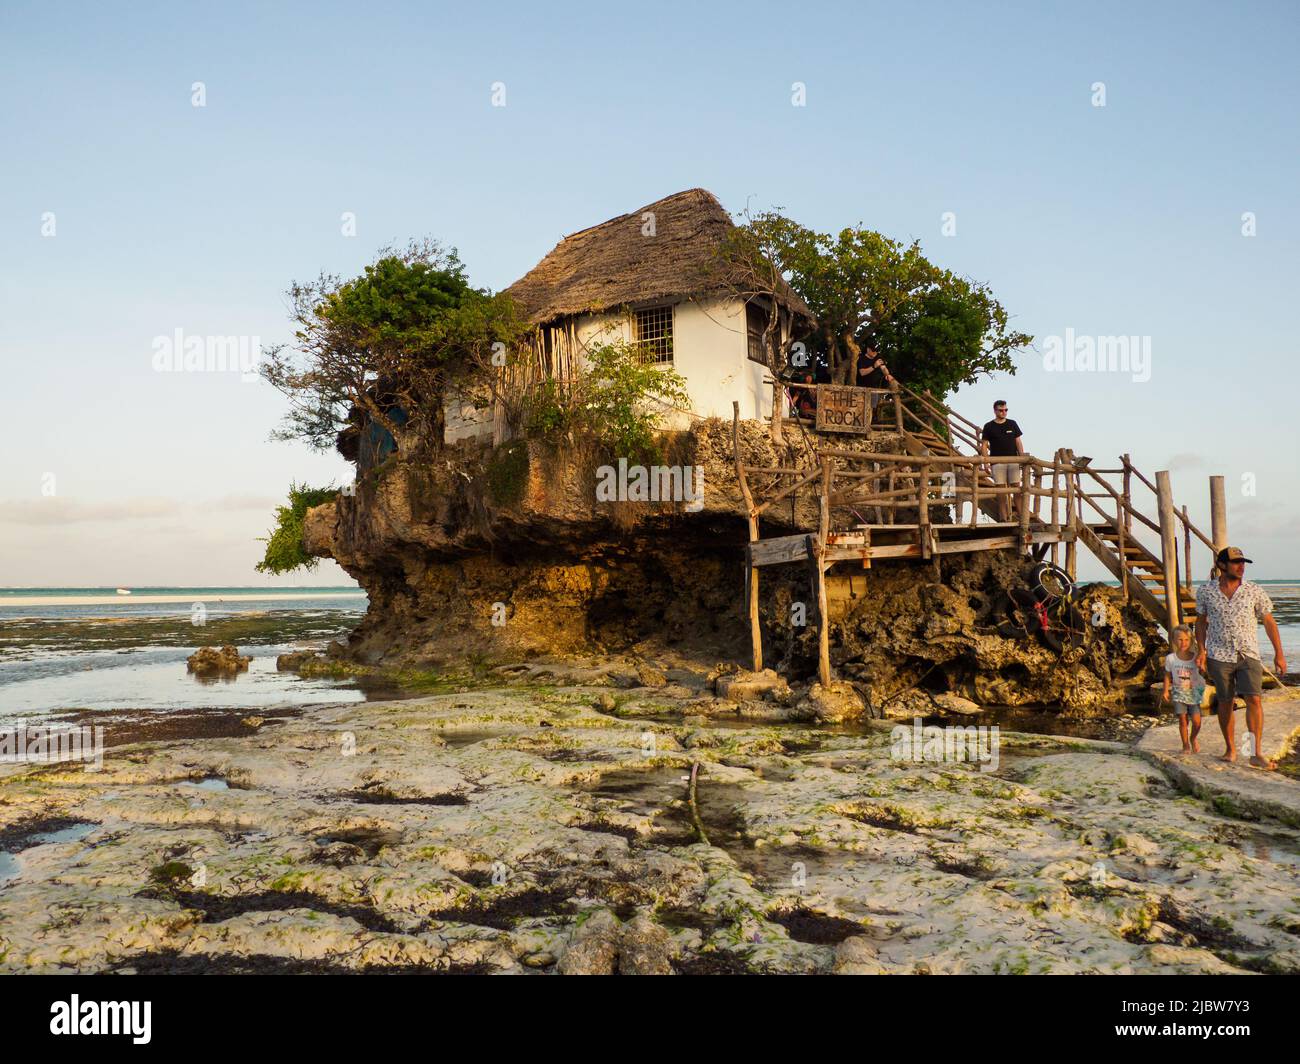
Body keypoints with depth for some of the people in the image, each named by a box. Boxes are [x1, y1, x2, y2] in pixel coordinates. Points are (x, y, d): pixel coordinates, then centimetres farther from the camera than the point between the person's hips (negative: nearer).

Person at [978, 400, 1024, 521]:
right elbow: (984, 445, 3)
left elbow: (1018, 442, 11)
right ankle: (1004, 518, 1)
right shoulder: (989, 426, 4)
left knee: (1016, 487, -6)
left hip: (1013, 461, 2)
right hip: (997, 462, -2)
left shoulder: (1012, 424, 10)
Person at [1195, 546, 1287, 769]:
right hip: (1219, 656, 0)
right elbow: (1201, 621, 11)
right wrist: (1201, 650, 2)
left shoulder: (1254, 591, 0)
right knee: (1225, 703, 7)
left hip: (1249, 656, 0)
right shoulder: (1205, 591, 0)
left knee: (1254, 700, -13)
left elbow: (1269, 621, 6)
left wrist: (1279, 653, 4)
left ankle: (1257, 753, -9)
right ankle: (1230, 750, 21)